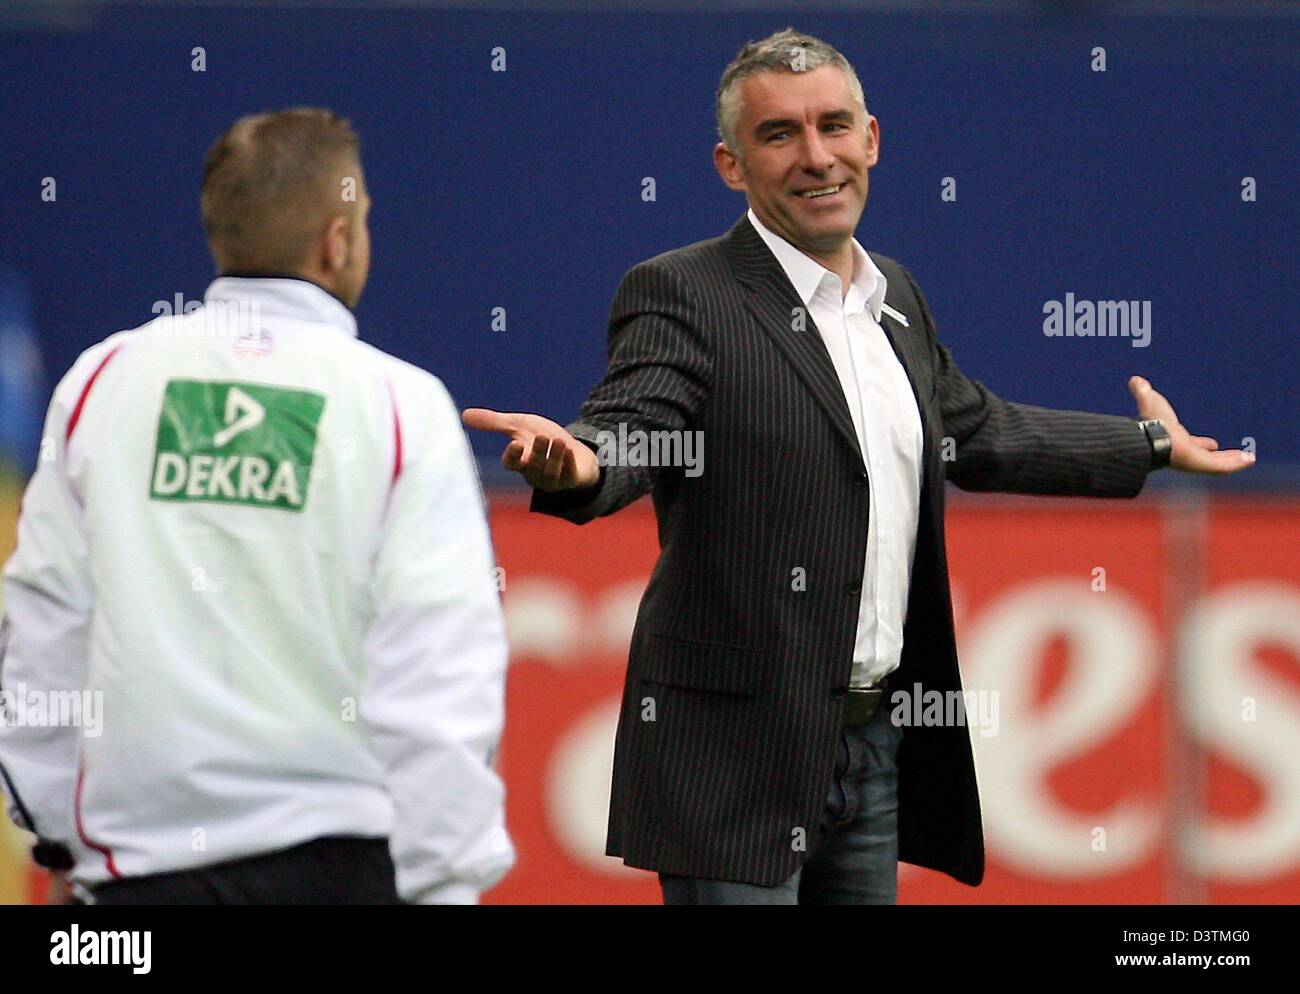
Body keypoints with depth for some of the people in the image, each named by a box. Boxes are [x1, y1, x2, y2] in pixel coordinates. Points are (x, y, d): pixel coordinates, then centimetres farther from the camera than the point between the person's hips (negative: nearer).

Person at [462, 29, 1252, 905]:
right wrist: (576, 462, -49)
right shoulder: (681, 296, -8)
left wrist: (1151, 443, 41)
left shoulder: (895, 294, 15)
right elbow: (632, 426, -25)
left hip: (880, 744, 8)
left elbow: (975, 432, 30)